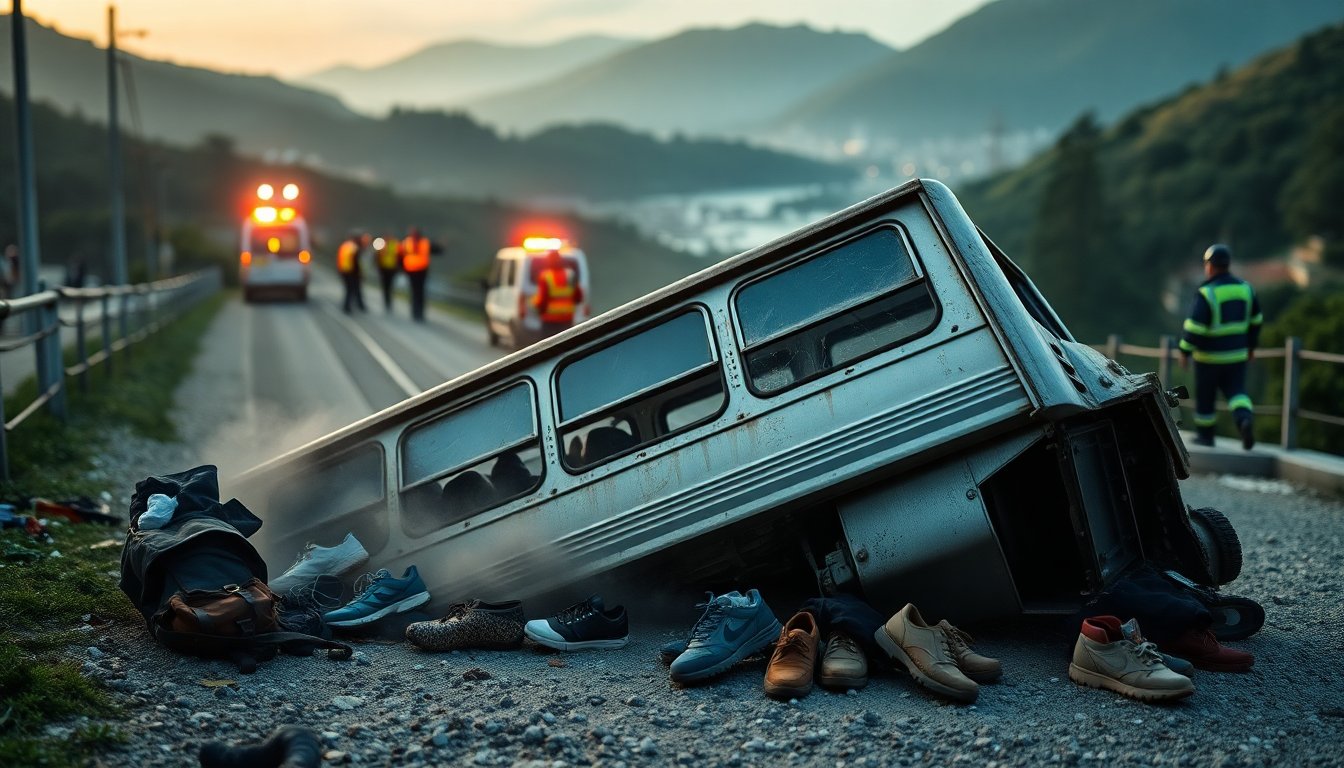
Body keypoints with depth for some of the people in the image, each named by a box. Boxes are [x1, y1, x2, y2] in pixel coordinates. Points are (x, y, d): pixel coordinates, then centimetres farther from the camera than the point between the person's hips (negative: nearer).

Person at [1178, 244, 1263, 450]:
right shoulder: (1244, 288, 3)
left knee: (1205, 395, 11)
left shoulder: (1206, 293, -17)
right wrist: (1251, 345, 23)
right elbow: (1255, 320, 12)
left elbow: (1194, 326, -21)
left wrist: (1185, 351, -12)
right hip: (1236, 354, 4)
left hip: (1209, 355, -4)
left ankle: (1205, 434, 23)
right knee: (1236, 392, 6)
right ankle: (1245, 419, -22)